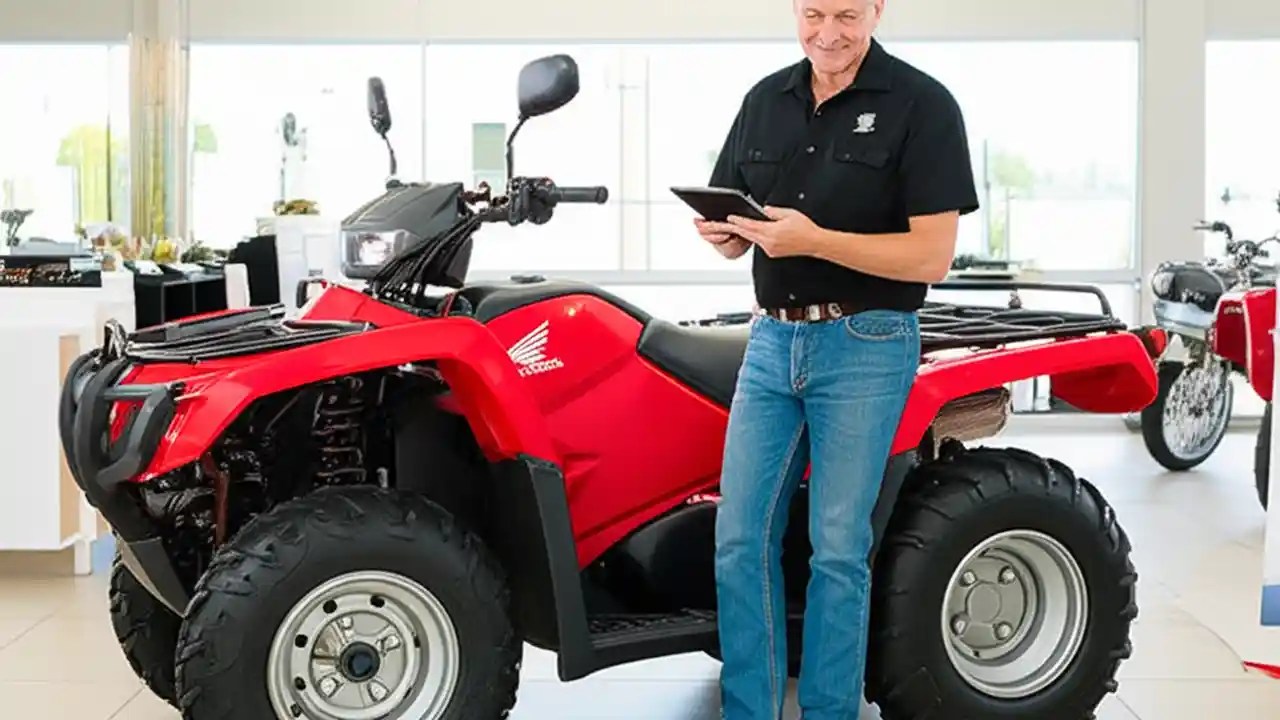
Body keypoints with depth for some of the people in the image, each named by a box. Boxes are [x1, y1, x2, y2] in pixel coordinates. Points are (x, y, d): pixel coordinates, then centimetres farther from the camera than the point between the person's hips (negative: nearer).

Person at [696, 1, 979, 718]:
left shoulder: (922, 105, -6)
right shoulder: (765, 101, 11)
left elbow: (932, 254, -13)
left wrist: (814, 240, -23)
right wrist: (721, 230, -7)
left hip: (865, 345, -5)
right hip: (772, 338, 5)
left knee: (839, 549, -1)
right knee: (740, 539, 2)